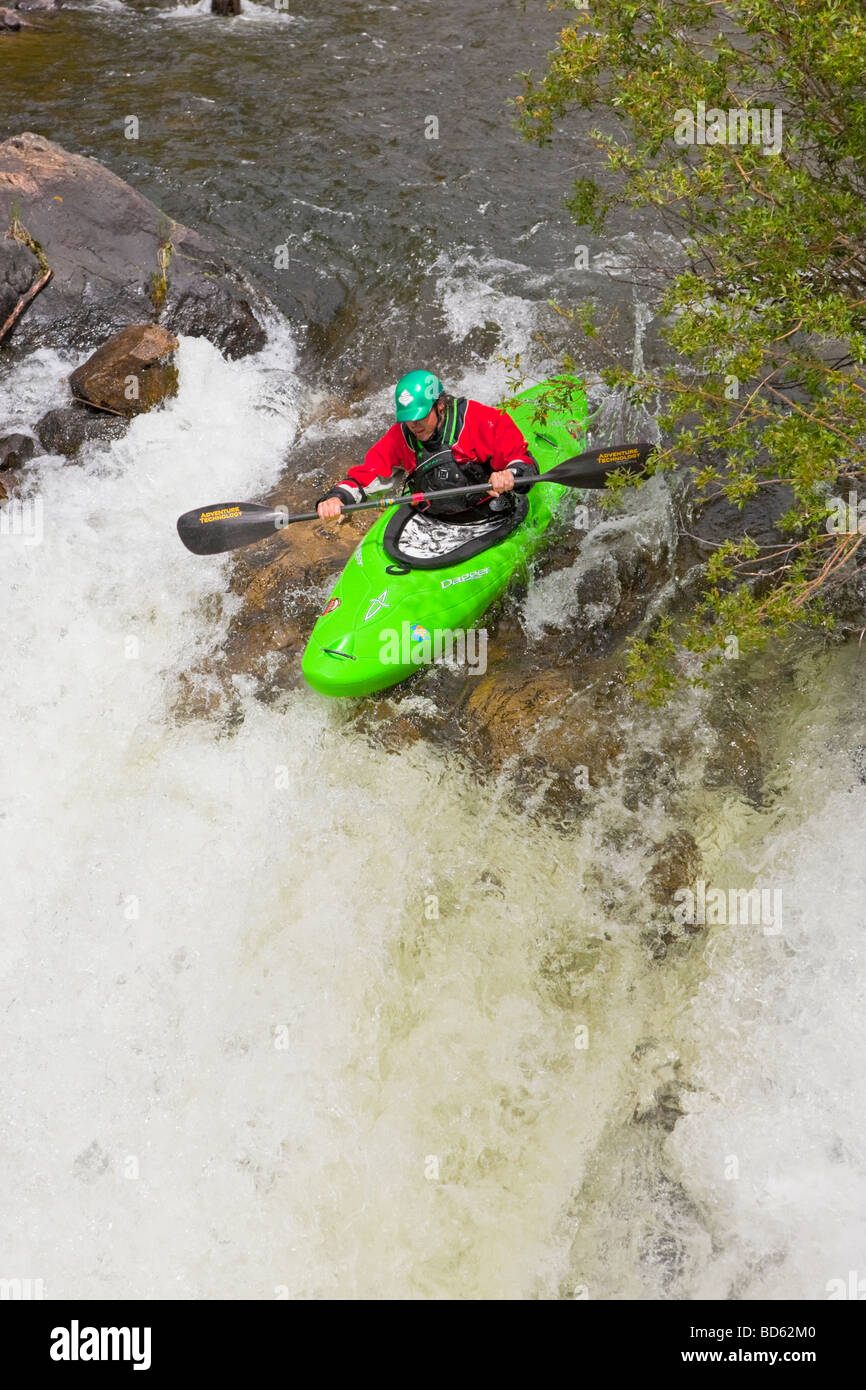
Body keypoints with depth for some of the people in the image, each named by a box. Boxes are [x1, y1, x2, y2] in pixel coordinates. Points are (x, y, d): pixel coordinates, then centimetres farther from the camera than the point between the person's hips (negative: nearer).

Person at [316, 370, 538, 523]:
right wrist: (336, 497, -13)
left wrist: (510, 475, -33)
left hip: (491, 520, -4)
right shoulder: (400, 437, 5)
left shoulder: (481, 420, -8)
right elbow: (366, 474, 7)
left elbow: (525, 462, -9)